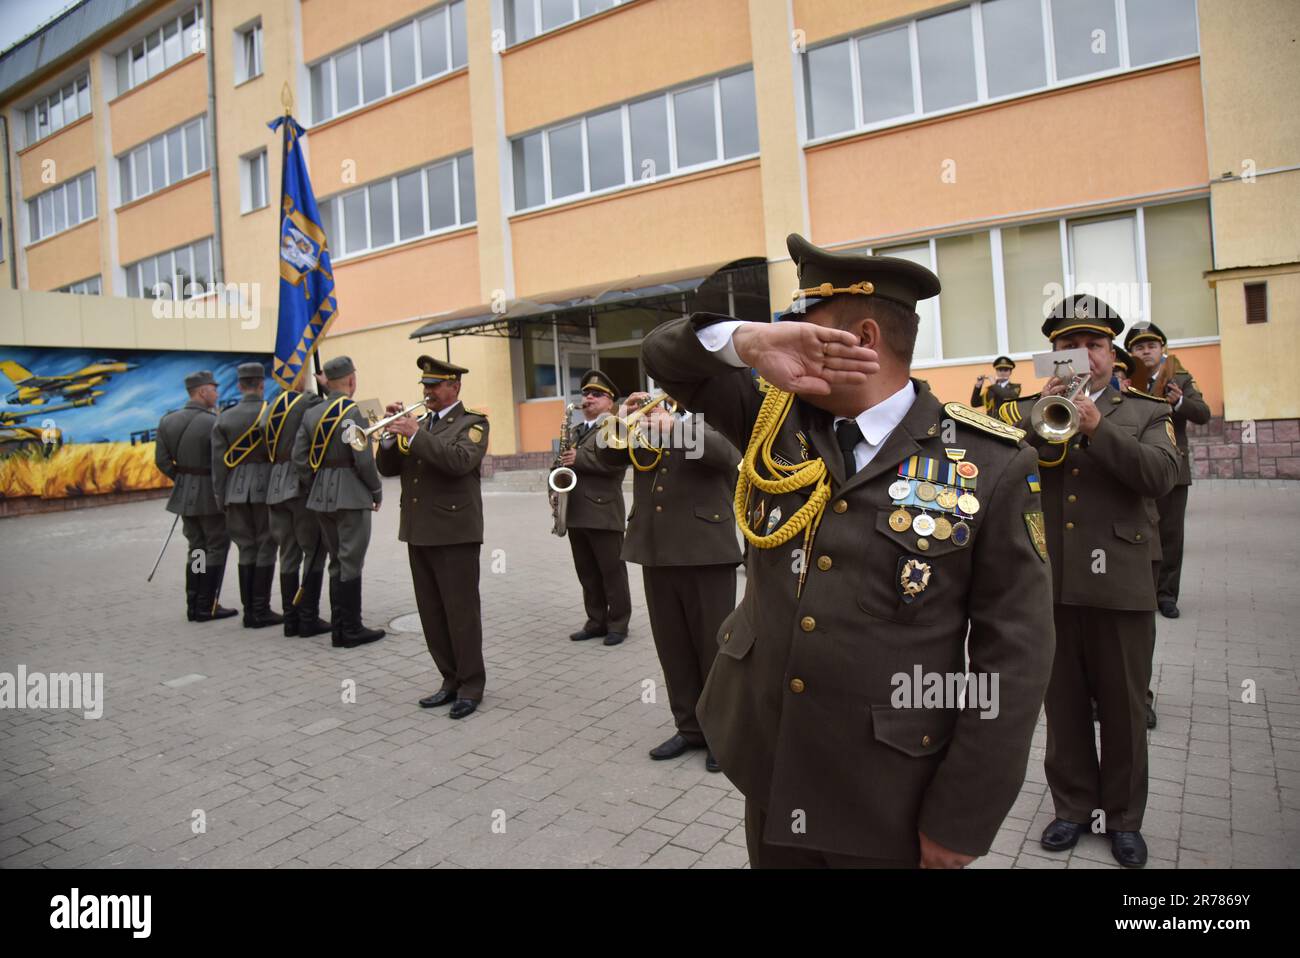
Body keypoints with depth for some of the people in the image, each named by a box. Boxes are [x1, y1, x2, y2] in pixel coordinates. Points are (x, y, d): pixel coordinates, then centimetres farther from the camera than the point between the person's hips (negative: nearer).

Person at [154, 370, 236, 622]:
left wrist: (181, 480, 15)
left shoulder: (167, 421, 3)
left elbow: (162, 461, 4)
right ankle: (207, 607, 6)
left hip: (184, 494, 7)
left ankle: (193, 605, 20)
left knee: (196, 546, 17)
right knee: (216, 547, 5)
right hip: (210, 494, -7)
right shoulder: (214, 423, -18)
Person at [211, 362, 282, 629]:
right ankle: (261, 611, 5)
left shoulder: (224, 418, 4)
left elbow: (219, 462, 3)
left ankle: (249, 610, 14)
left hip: (237, 488, 4)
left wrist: (221, 496, 10)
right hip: (266, 486, -4)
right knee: (265, 548, 3)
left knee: (246, 548, 12)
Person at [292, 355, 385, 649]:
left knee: (337, 561, 14)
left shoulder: (311, 414, 8)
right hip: (351, 495, -7)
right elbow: (364, 459, -16)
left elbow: (299, 458, 6)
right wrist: (377, 492, -3)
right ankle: (352, 630, 6)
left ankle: (340, 628, 19)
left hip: (321, 495, 7)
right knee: (351, 563, 0)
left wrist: (315, 488, 14)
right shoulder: (352, 412, -12)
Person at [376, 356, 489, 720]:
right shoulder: (418, 423, 17)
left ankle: (471, 685, 10)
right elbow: (387, 468, 12)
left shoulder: (472, 422, -2)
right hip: (418, 532, 7)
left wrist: (416, 434, -20)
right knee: (432, 614, 11)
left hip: (454, 532, -7)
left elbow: (461, 460, -22)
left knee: (461, 612, -1)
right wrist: (392, 433, -3)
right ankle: (451, 680, 23)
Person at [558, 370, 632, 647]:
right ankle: (596, 622, 21)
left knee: (612, 574, 1)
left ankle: (618, 624, 10)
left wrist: (579, 459, -16)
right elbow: (567, 463, 27)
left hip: (604, 513, -7)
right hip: (576, 514, 7)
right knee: (588, 575, 11)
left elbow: (616, 461, -19)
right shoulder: (576, 430, 21)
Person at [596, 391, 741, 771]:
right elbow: (610, 455, 8)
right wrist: (622, 421, -6)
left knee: (713, 646, 3)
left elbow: (725, 454, -20)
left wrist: (672, 424, -22)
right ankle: (690, 727, 25)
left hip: (704, 551, -5)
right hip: (656, 552, 5)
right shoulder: (645, 427, 16)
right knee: (672, 648, 12)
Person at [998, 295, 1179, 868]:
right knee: (1063, 706, 13)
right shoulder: (1028, 411, 9)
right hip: (1048, 583, 1)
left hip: (1118, 584, -1)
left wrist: (1098, 427, -20)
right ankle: (1073, 806, 30)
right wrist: (1038, 415, -16)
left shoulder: (1146, 413, 6)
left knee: (1123, 709, 10)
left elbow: (1162, 476, -12)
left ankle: (1124, 817, 29)